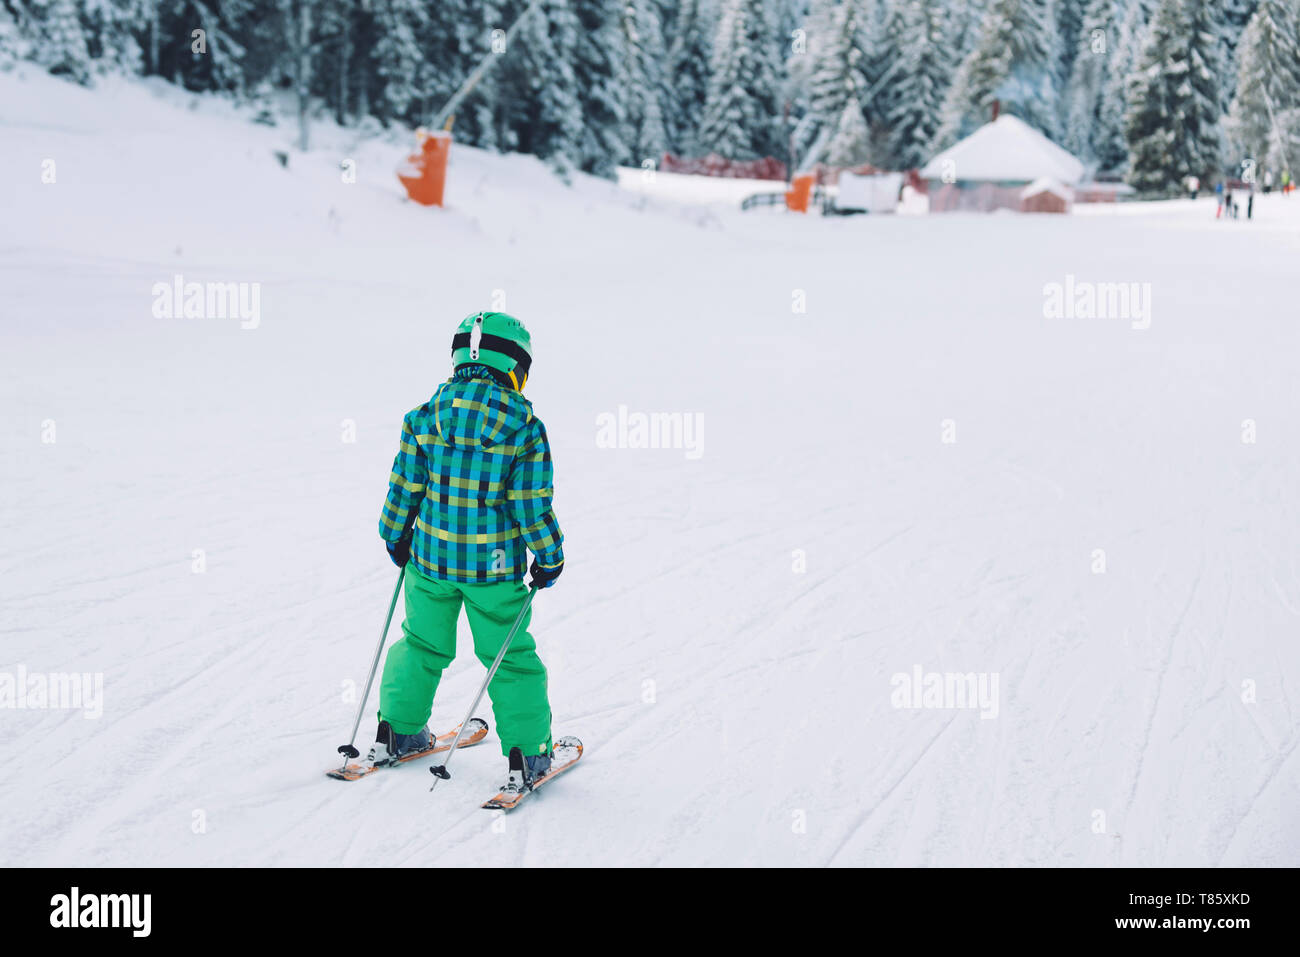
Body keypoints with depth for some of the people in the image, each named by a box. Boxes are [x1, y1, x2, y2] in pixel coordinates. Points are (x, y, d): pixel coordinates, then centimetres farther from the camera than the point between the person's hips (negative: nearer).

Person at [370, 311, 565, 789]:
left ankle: (397, 732, 31)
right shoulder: (525, 429, -14)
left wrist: (395, 536, 18)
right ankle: (526, 754, 14)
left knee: (423, 643, 22)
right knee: (510, 656, 10)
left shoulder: (424, 418, -6)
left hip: (430, 556, 3)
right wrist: (550, 557, 3)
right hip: (495, 565, -3)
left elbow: (404, 488, 1)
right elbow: (532, 504, -11)